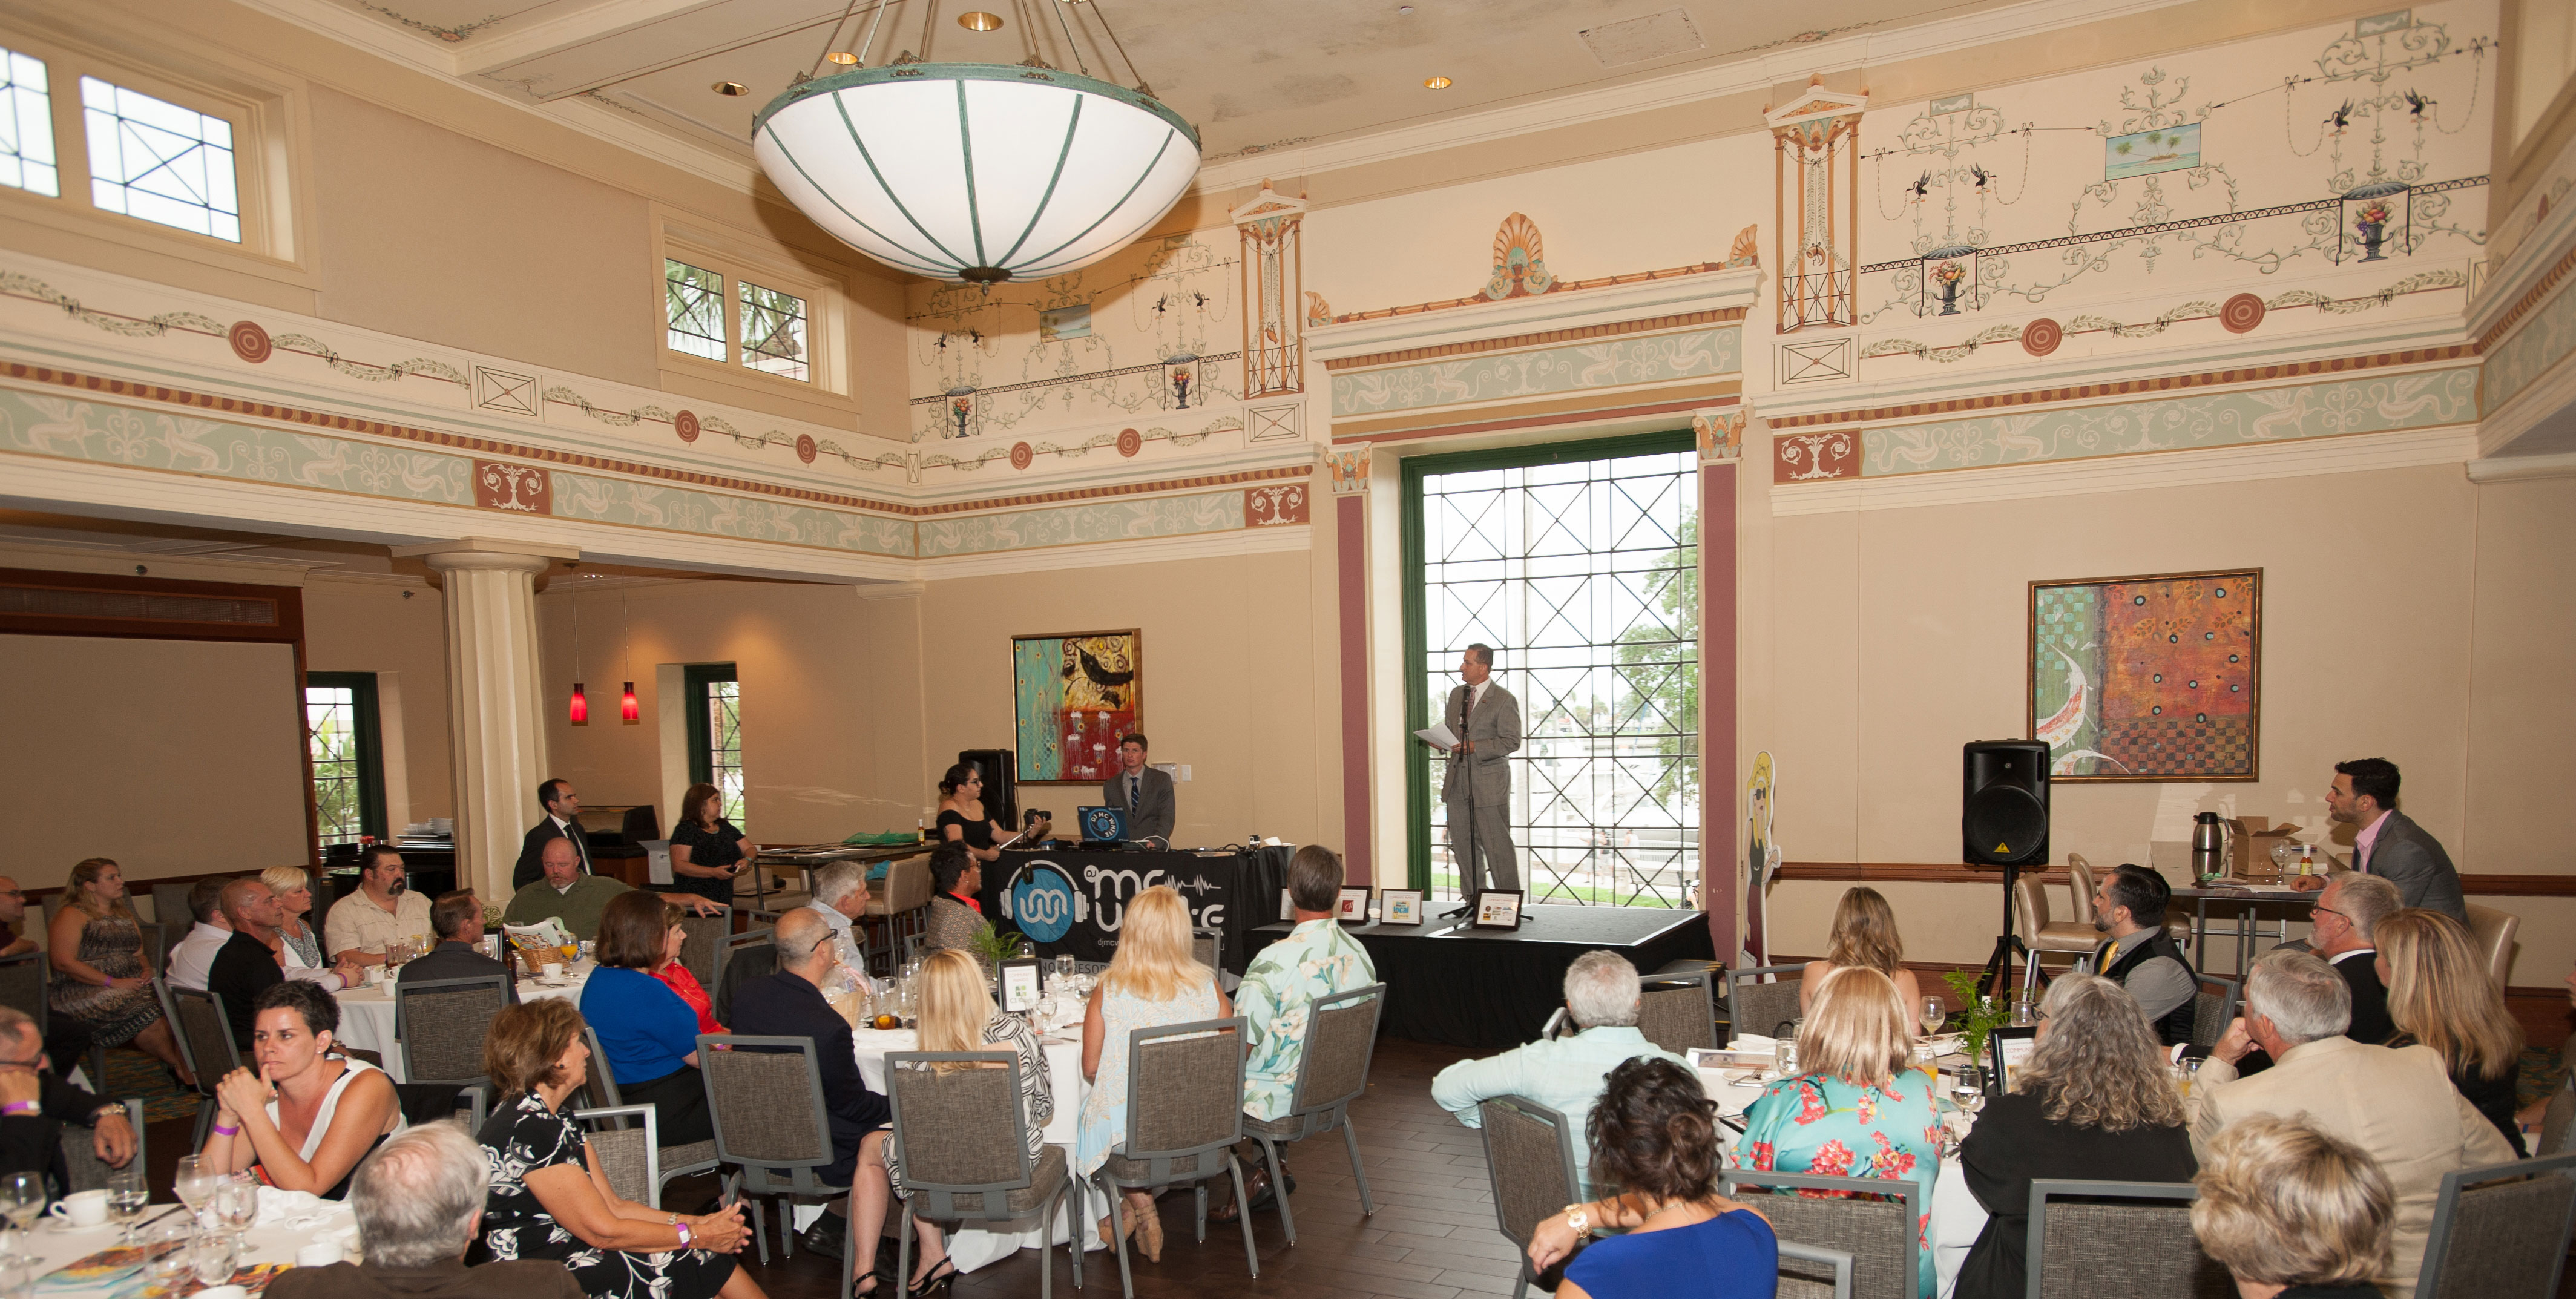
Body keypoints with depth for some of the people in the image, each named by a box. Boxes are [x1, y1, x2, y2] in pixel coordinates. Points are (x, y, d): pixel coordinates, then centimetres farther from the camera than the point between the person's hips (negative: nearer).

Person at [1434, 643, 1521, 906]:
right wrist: (1443, 743, 0)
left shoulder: (1504, 700, -8)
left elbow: (1511, 741, -11)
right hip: (1458, 780, 7)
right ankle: (1474, 901, 19)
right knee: (1462, 844, 9)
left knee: (1497, 845, -4)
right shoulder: (1456, 695, 14)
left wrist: (1475, 747, -20)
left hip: (1489, 782, -7)